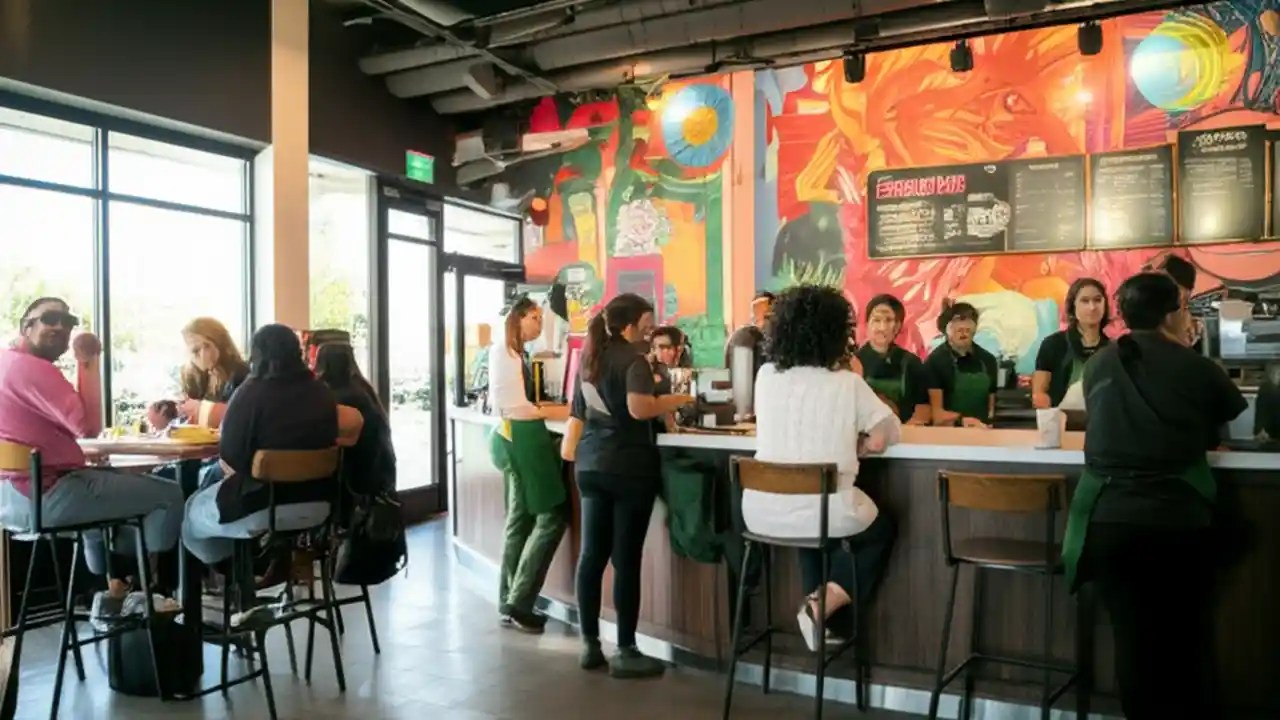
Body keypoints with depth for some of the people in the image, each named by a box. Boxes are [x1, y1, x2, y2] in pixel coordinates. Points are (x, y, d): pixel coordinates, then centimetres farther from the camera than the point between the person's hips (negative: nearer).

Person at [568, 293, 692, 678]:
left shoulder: (589, 358, 14)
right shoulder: (632, 358, -10)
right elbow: (639, 408, -26)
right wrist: (679, 400, -12)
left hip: (590, 464, 8)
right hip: (628, 466, -7)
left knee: (592, 554, 9)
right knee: (626, 558, -1)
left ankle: (589, 644, 16)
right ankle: (625, 652, 6)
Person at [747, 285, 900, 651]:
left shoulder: (766, 375, 4)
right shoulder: (848, 383, -5)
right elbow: (890, 432, 1)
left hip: (761, 512, 4)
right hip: (824, 510, -3)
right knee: (882, 528, 27)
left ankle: (817, 606, 30)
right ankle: (822, 607, 11)